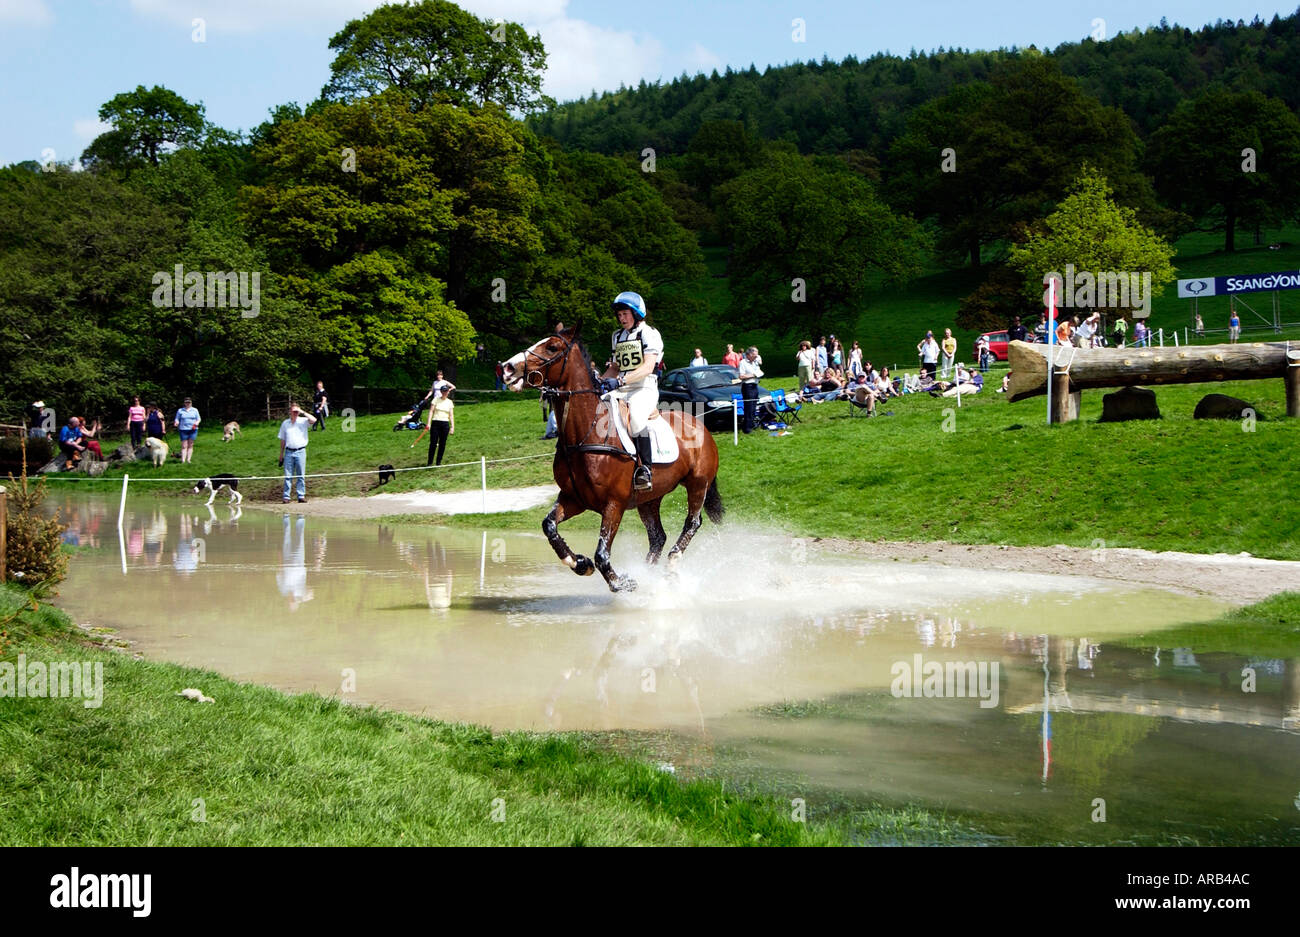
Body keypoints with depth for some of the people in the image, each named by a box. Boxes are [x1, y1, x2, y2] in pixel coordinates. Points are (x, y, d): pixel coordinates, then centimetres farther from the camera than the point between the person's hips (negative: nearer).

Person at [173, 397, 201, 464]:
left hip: (192, 430, 1)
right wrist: (176, 422, -13)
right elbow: (177, 419, 10)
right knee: (184, 446, -7)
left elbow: (199, 418, 12)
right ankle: (183, 460, -11)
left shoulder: (195, 410, 11)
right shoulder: (180, 410, 10)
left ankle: (188, 459, 3)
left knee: (190, 445, 0)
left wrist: (197, 422, -9)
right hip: (183, 430, -1)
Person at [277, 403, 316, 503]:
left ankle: (301, 496, 4)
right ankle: (286, 497, 1)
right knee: (288, 476, 0)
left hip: (300, 451, -2)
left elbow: (313, 420, -18)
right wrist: (281, 454, 14)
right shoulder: (285, 423, 12)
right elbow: (282, 440, 16)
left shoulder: (303, 421, 4)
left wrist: (302, 412, -12)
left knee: (301, 475, 1)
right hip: (289, 452, 2)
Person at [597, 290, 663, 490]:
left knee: (636, 415, -37)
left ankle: (644, 469, -35)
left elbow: (648, 367, -15)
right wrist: (599, 381, 5)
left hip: (644, 387, -7)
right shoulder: (617, 336, 21)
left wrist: (620, 381, -28)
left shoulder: (649, 334, -1)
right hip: (620, 390, 7)